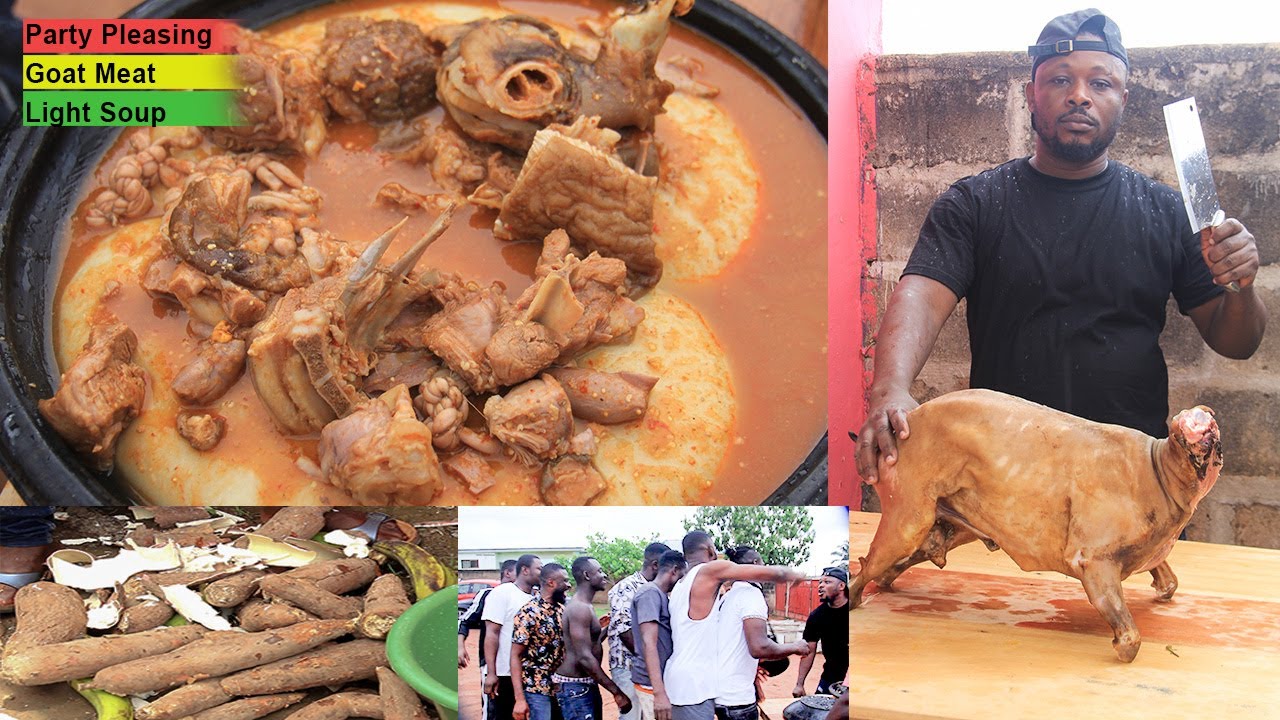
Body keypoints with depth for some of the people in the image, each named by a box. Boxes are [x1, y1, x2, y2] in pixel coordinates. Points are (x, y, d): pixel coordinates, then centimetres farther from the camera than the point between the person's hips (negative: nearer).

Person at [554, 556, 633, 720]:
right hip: (575, 687, -10)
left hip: (588, 685, 10)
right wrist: (617, 692, -24)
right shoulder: (579, 608, -19)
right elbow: (585, 658, -25)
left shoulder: (585, 606, 14)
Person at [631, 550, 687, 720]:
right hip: (652, 683, -9)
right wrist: (660, 693, -29)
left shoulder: (660, 594, 14)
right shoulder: (650, 593, -14)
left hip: (662, 679, 9)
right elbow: (649, 643, -23)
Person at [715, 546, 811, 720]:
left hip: (718, 691, 9)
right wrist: (795, 647, -9)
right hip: (735, 697, -9)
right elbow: (759, 647, -24)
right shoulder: (751, 594, -13)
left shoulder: (726, 597, 14)